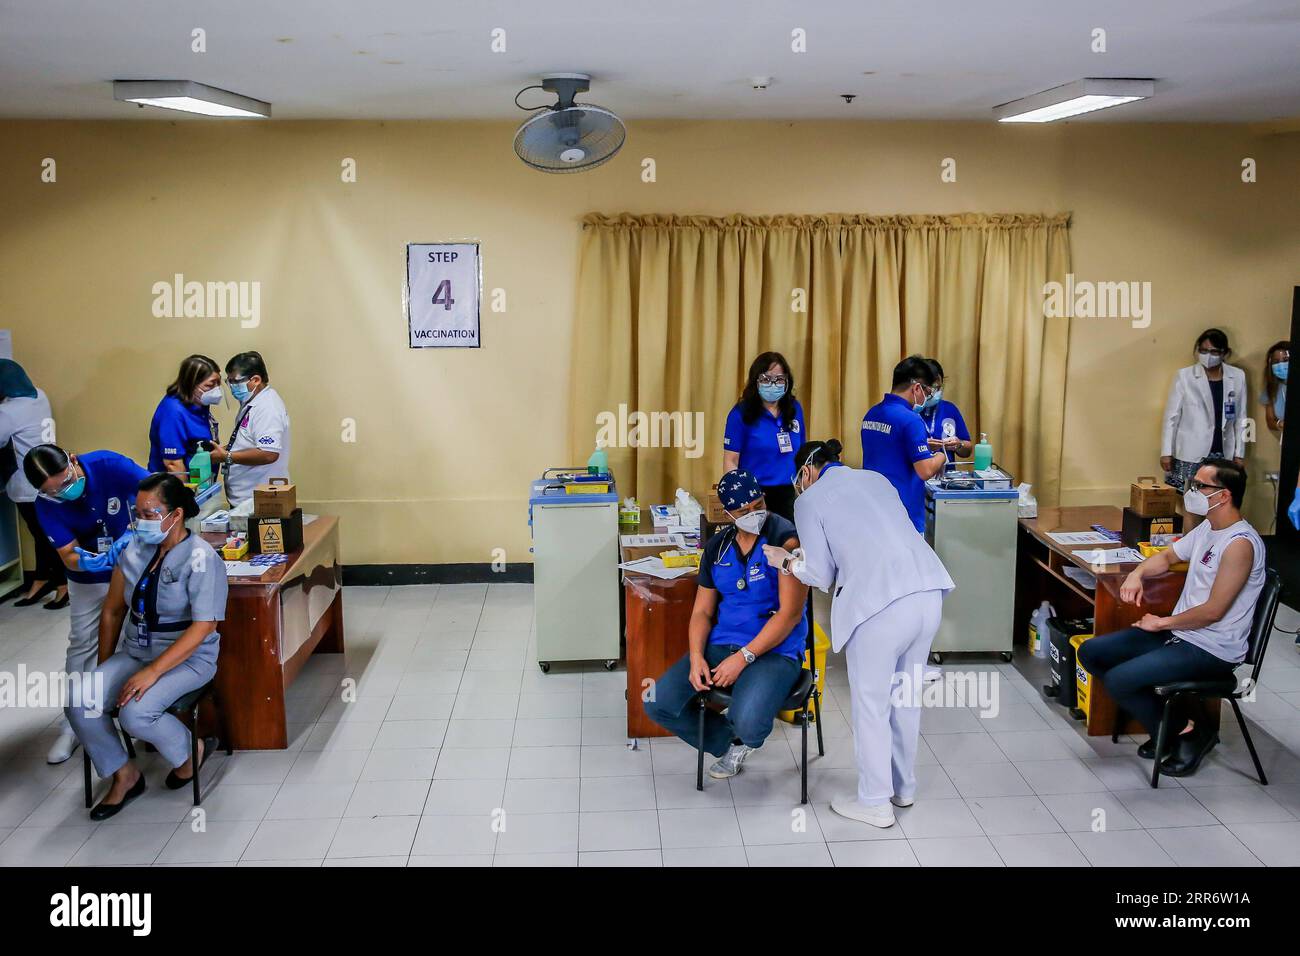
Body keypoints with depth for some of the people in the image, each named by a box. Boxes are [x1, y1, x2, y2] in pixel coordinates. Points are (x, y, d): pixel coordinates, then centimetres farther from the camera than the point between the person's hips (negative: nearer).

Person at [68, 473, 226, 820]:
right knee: (81, 704, -17)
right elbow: (113, 611, 13)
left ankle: (191, 750, 3)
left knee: (134, 713, -29)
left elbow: (204, 625, -22)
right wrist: (104, 668, 8)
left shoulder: (200, 558, -15)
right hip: (136, 651, 6)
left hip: (188, 657, -6)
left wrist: (153, 671, -26)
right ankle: (123, 775, 6)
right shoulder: (135, 551, 4)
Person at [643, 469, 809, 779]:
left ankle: (740, 737, 11)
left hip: (775, 650, -6)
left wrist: (744, 657, -19)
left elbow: (790, 613, -15)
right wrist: (696, 657, -7)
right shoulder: (716, 547, 10)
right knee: (658, 704, -11)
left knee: (748, 724, -32)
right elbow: (702, 611, 12)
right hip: (722, 644, 6)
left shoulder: (786, 540, -11)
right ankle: (729, 742, 16)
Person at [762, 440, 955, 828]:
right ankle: (903, 787, 38)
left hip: (879, 605, -6)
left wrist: (787, 562, 25)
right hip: (927, 592, 7)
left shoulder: (809, 500, 6)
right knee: (906, 698, 22)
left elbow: (821, 575, 6)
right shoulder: (876, 479, 23)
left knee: (871, 705, 11)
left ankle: (875, 803, 23)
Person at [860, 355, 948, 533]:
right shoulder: (910, 420, -18)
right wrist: (942, 457, -1)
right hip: (904, 515, -8)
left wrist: (927, 449, 20)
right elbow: (926, 471, -21)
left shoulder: (871, 414, 7)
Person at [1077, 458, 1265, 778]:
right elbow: (1166, 557, 24)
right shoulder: (1207, 527, 8)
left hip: (1212, 651, -10)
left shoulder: (1240, 544, -21)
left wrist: (1162, 622, -9)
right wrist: (1137, 573, 2)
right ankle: (1167, 722, 7)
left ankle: (1187, 732, 0)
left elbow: (1213, 611, -23)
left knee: (1118, 680, -24)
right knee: (1090, 653, 4)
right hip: (1178, 633, 10)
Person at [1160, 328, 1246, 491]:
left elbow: (1240, 418, 10)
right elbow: (1171, 416, 0)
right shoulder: (1184, 376, -3)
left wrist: (1239, 453, 9)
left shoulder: (1238, 377, 5)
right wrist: (1166, 452, -3)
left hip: (1223, 454, 2)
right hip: (1190, 454, -2)